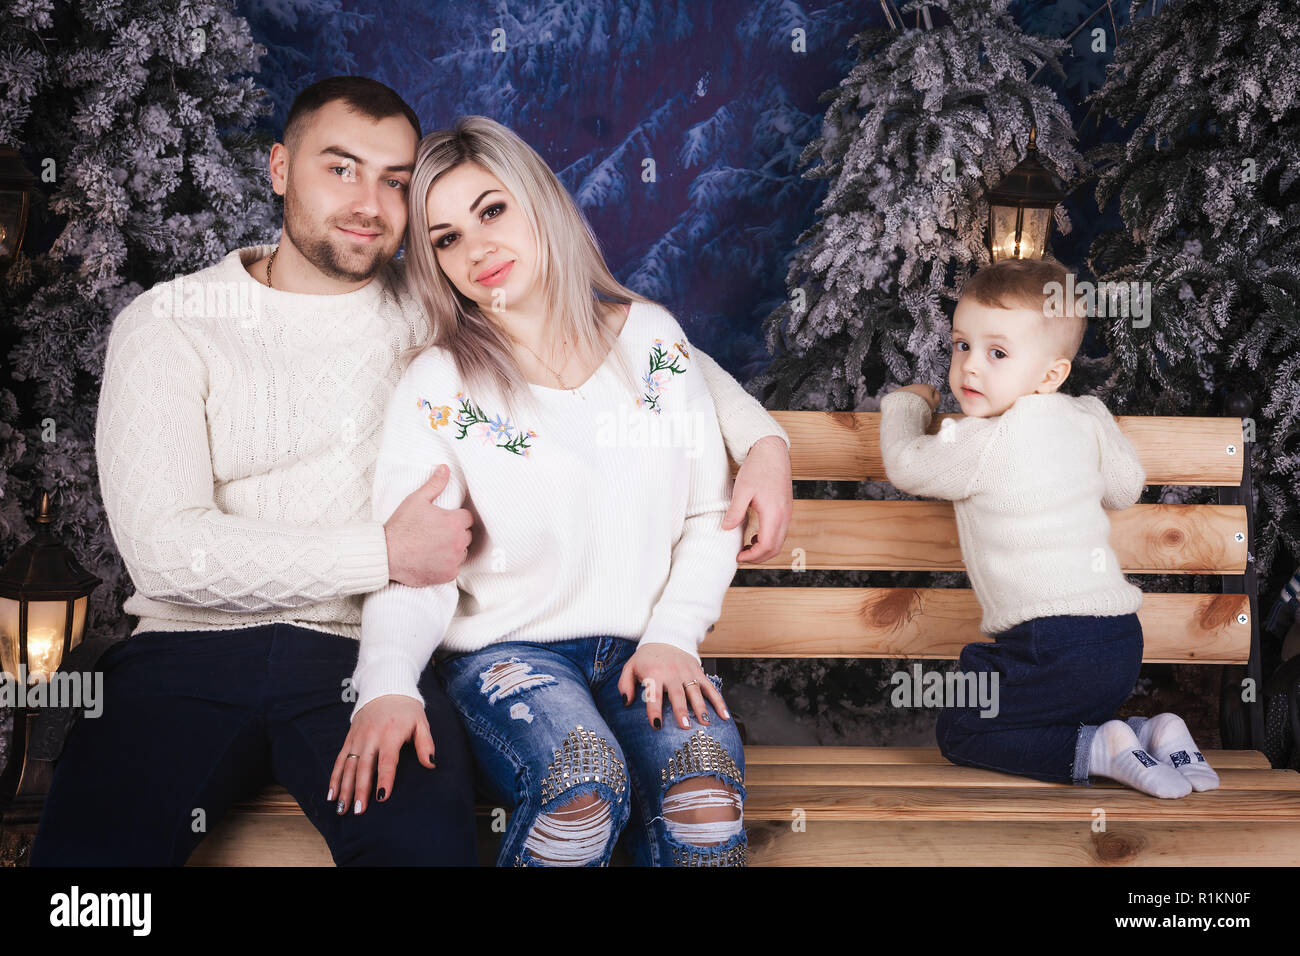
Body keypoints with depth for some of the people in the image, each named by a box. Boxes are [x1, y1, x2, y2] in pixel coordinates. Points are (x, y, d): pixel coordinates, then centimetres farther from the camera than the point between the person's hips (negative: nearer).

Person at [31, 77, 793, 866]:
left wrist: (761, 438, 4)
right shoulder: (170, 325, 5)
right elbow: (165, 550, -7)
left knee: (430, 844, -31)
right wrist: (384, 554, -11)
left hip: (368, 654, 1)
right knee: (87, 845, -30)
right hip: (193, 650, 0)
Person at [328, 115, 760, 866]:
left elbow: (710, 516, 9)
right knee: (582, 778, -33)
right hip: (507, 651, -2)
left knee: (705, 763, -31)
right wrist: (386, 685, -28)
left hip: (644, 647, 2)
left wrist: (671, 636, -6)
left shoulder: (652, 336, 8)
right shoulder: (437, 387, -1)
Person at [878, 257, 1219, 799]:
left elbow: (904, 465, 5)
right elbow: (1126, 489, 25)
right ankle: (1155, 734, 9)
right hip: (1123, 639, 8)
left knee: (958, 732, 5)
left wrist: (905, 403, 24)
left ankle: (1096, 751, -8)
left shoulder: (981, 444, -12)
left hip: (1056, 645, -8)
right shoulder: (1085, 418, 8)